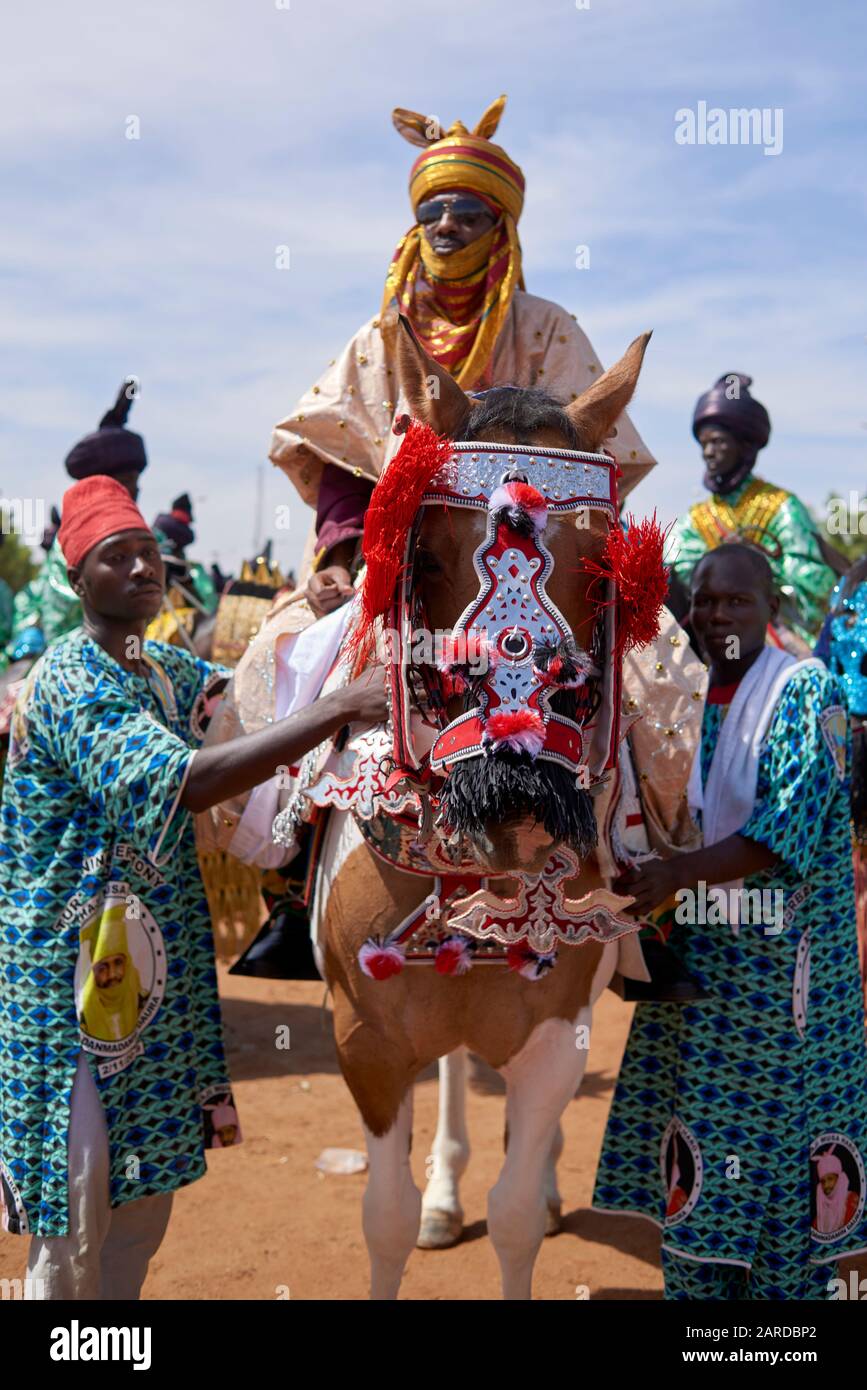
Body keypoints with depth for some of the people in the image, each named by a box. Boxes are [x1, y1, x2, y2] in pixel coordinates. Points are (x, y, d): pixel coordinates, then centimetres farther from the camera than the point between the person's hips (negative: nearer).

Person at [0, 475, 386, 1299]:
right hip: (75, 978, -8)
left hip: (155, 974, 8)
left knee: (144, 1188, 16)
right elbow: (181, 783, -32)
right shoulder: (72, 681, -18)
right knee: (76, 1206, 1)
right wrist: (336, 711, -34)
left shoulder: (161, 668, 9)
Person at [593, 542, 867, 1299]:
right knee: (695, 1127, 10)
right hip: (695, 949, 6)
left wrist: (682, 873, -26)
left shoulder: (805, 691, -10)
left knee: (781, 1121, 1)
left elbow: (792, 826, -20)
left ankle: (788, 1286, 15)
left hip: (782, 958, -5)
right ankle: (696, 1283, 23)